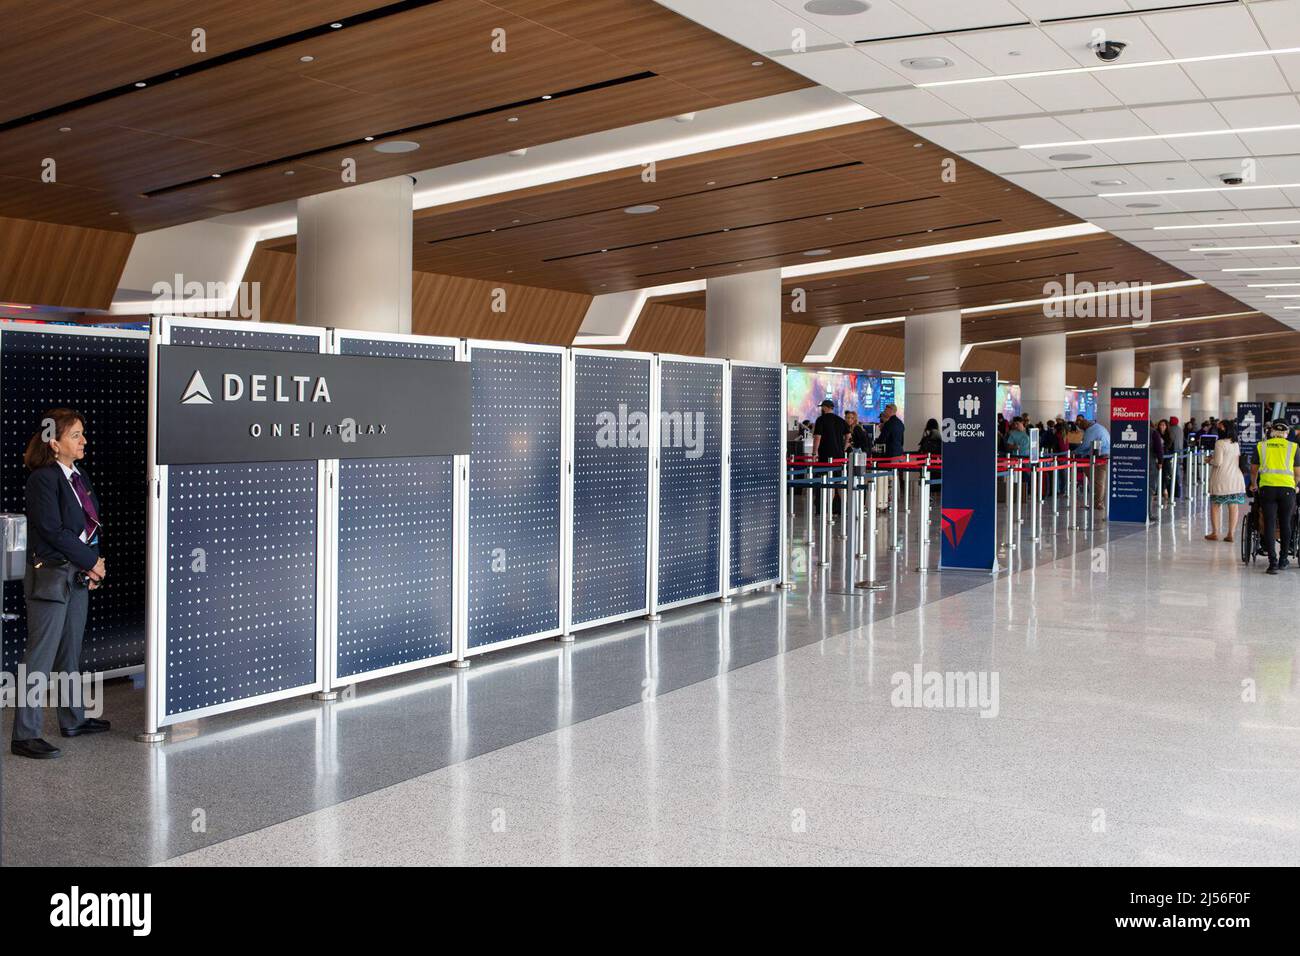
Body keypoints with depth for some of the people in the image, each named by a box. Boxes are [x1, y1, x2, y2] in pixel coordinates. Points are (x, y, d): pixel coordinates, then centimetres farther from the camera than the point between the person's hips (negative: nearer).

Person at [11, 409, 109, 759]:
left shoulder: (79, 477, 12)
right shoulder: (43, 478, -13)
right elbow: (54, 531, -18)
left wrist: (92, 565, -1)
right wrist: (91, 563, -12)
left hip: (79, 576, 8)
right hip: (51, 578, -8)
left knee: (71, 652, 17)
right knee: (41, 656, -6)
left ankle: (73, 719, 28)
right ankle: (25, 734, -1)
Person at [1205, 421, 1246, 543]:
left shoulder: (1220, 443, -12)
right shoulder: (1236, 445, 10)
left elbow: (1218, 462, -17)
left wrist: (1210, 460, 4)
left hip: (1221, 480, -6)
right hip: (1236, 479, 6)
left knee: (1215, 505, 6)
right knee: (1234, 506, 5)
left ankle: (1214, 533, 7)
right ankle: (1230, 534, 4)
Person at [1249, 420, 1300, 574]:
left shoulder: (1261, 446, 10)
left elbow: (1254, 470, 16)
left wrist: (1253, 485, 35)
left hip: (1267, 488, 0)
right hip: (1287, 489, 0)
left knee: (1269, 525, 0)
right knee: (1285, 524, 14)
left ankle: (1273, 562, -9)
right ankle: (1284, 559, 23)